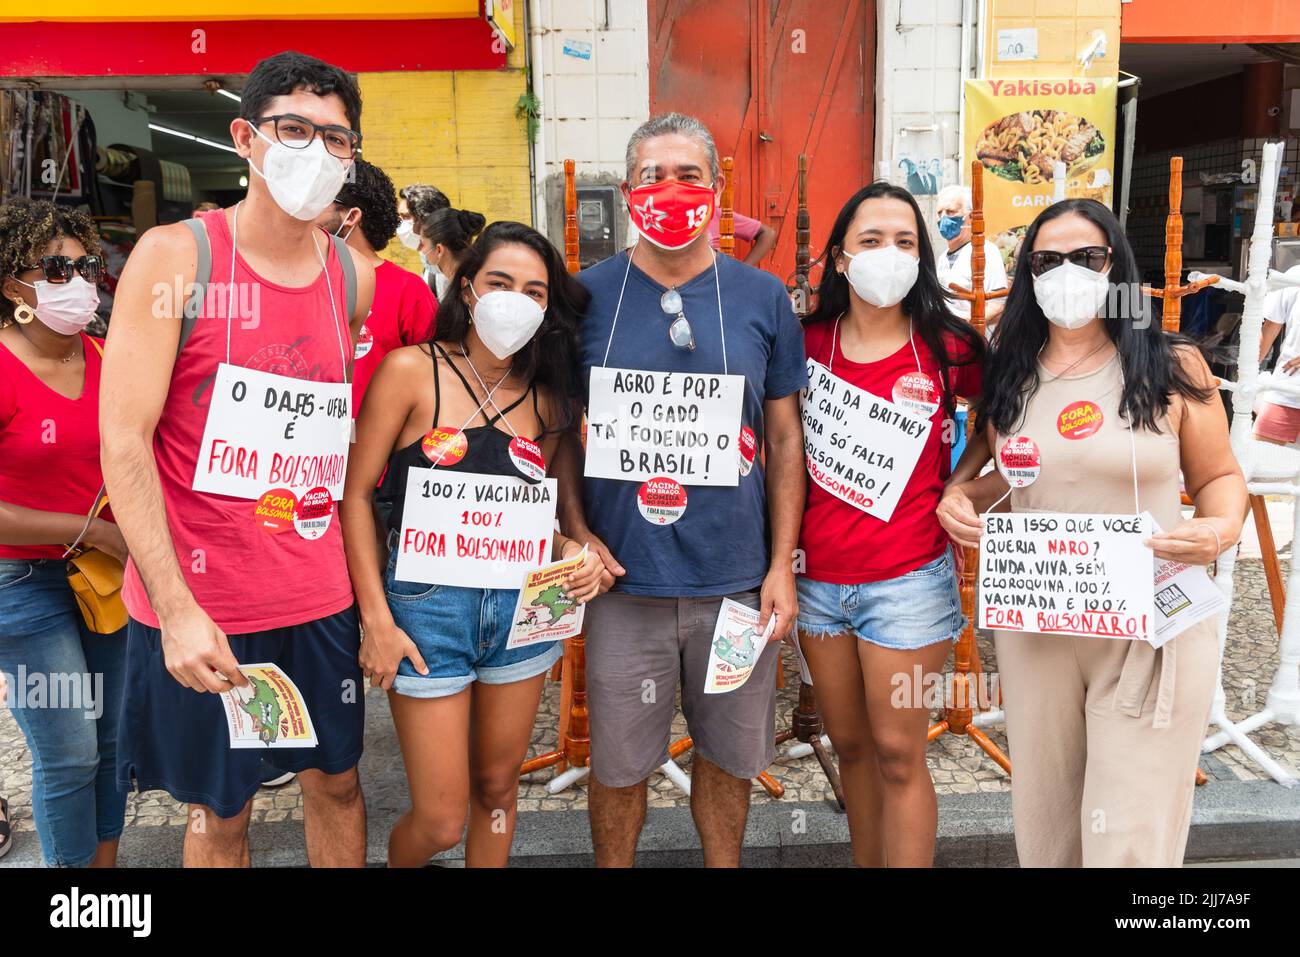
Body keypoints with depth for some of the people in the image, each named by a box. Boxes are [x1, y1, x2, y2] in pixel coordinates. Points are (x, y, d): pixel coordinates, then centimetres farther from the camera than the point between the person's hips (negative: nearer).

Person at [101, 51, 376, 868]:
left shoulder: (358, 277, 3)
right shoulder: (176, 255, -9)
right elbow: (125, 440, -13)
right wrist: (176, 608, -19)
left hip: (319, 593, 4)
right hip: (197, 602, -3)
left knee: (336, 779, 18)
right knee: (220, 811, 13)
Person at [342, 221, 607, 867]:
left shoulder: (545, 398, 6)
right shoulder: (412, 371, -7)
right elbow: (356, 493, -7)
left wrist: (572, 553, -7)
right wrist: (376, 618, -11)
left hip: (522, 607, 4)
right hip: (428, 607, -4)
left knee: (496, 790, 17)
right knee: (440, 822, 4)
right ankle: (397, 864, 38)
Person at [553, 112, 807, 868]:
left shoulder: (763, 298, 2)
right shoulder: (586, 295, 0)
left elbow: (784, 438, 5)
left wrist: (782, 563, 0)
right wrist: (576, 530, -7)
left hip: (738, 580, 1)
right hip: (624, 581, -1)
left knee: (730, 755, 17)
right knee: (619, 765, 12)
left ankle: (725, 864, 41)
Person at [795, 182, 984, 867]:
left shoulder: (947, 349, -4)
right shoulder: (806, 343, 1)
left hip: (908, 580, -3)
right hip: (818, 577, 3)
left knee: (898, 755, 5)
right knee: (850, 746, 17)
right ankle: (865, 864, 35)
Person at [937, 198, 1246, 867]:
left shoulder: (1173, 367, -2)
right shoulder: (1009, 376, 6)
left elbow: (1218, 477, 5)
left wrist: (1224, 528, -16)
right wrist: (961, 497, -4)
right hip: (1033, 627, 3)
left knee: (1131, 834, 2)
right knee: (1042, 817, 15)